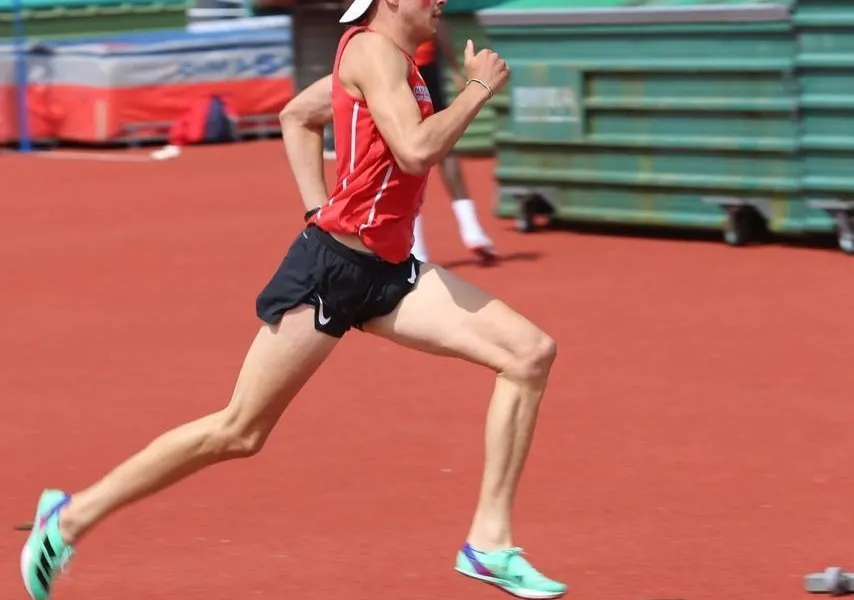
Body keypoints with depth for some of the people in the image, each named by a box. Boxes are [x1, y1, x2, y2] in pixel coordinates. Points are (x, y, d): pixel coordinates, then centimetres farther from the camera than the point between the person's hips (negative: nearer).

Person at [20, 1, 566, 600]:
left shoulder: (384, 55, 14)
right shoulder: (374, 50, -14)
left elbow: (296, 116, 26)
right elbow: (417, 150, -27)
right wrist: (480, 87, -15)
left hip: (386, 273, 9)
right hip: (331, 266, -9)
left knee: (531, 353, -4)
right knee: (239, 432, -2)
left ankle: (490, 543, -2)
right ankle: (73, 516, 12)